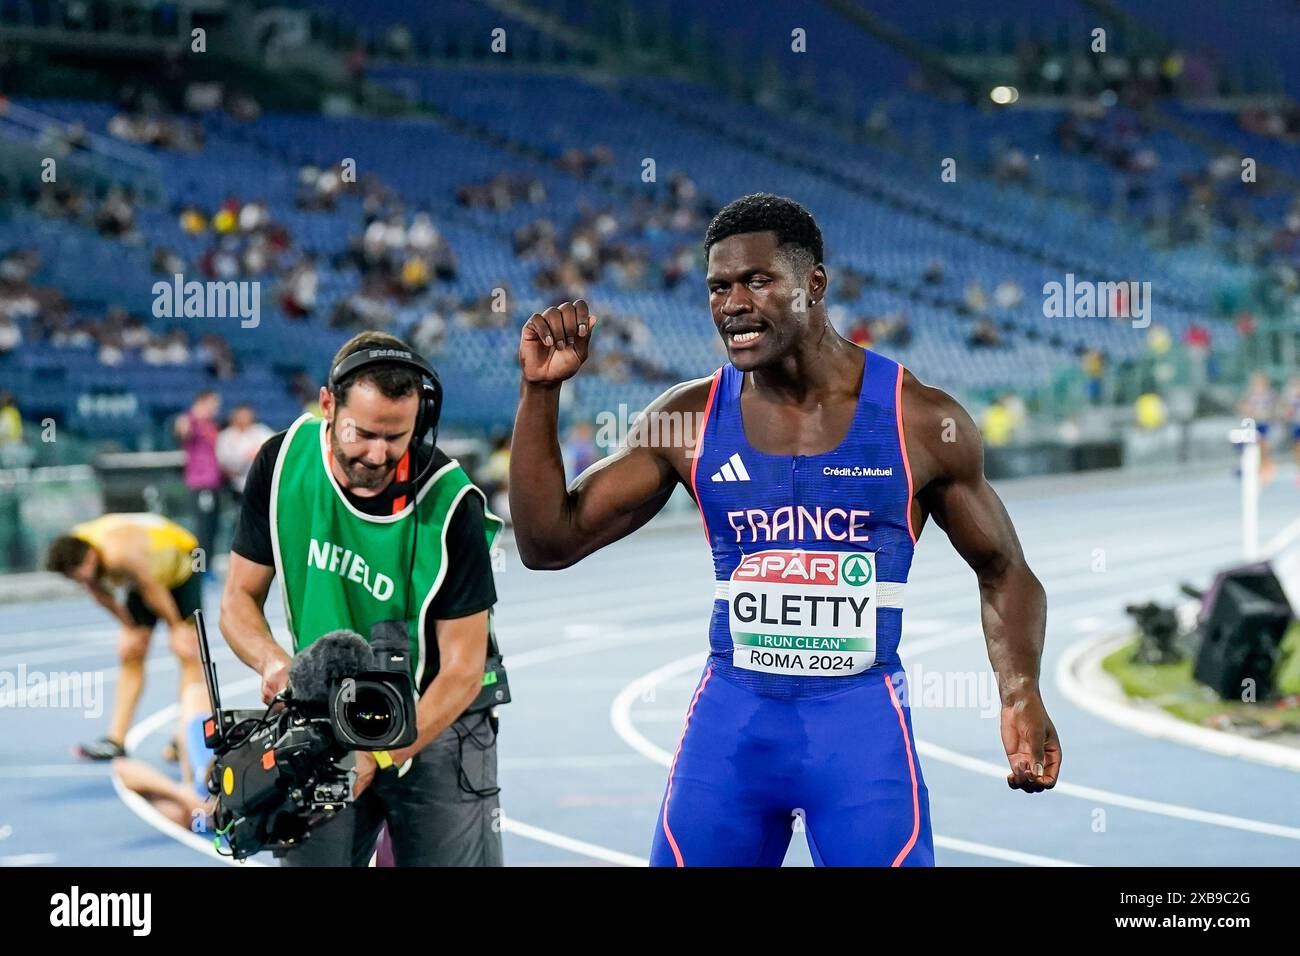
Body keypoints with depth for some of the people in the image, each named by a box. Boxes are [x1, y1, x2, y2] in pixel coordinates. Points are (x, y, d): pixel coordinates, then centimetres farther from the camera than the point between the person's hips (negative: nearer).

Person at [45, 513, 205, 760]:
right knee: (130, 654, 1)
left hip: (182, 561, -7)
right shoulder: (72, 552, -21)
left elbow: (153, 590, -28)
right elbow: (100, 593, -3)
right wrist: (130, 627, 2)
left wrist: (177, 628, -15)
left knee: (188, 652, -13)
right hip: (148, 572, 7)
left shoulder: (119, 555, -42)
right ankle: (115, 740, 0)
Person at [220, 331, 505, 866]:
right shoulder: (283, 463, -10)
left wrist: (379, 758, -27)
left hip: (436, 723, -2)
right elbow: (240, 599, 0)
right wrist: (274, 662, -21)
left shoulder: (449, 504, -20)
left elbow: (462, 671, -16)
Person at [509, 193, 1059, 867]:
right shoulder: (689, 419, 0)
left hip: (861, 723, -2)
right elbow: (550, 542, 1)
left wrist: (1020, 696, -13)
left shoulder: (921, 421, -6)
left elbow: (1003, 573, 5)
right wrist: (540, 391, -10)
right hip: (729, 720, 2)